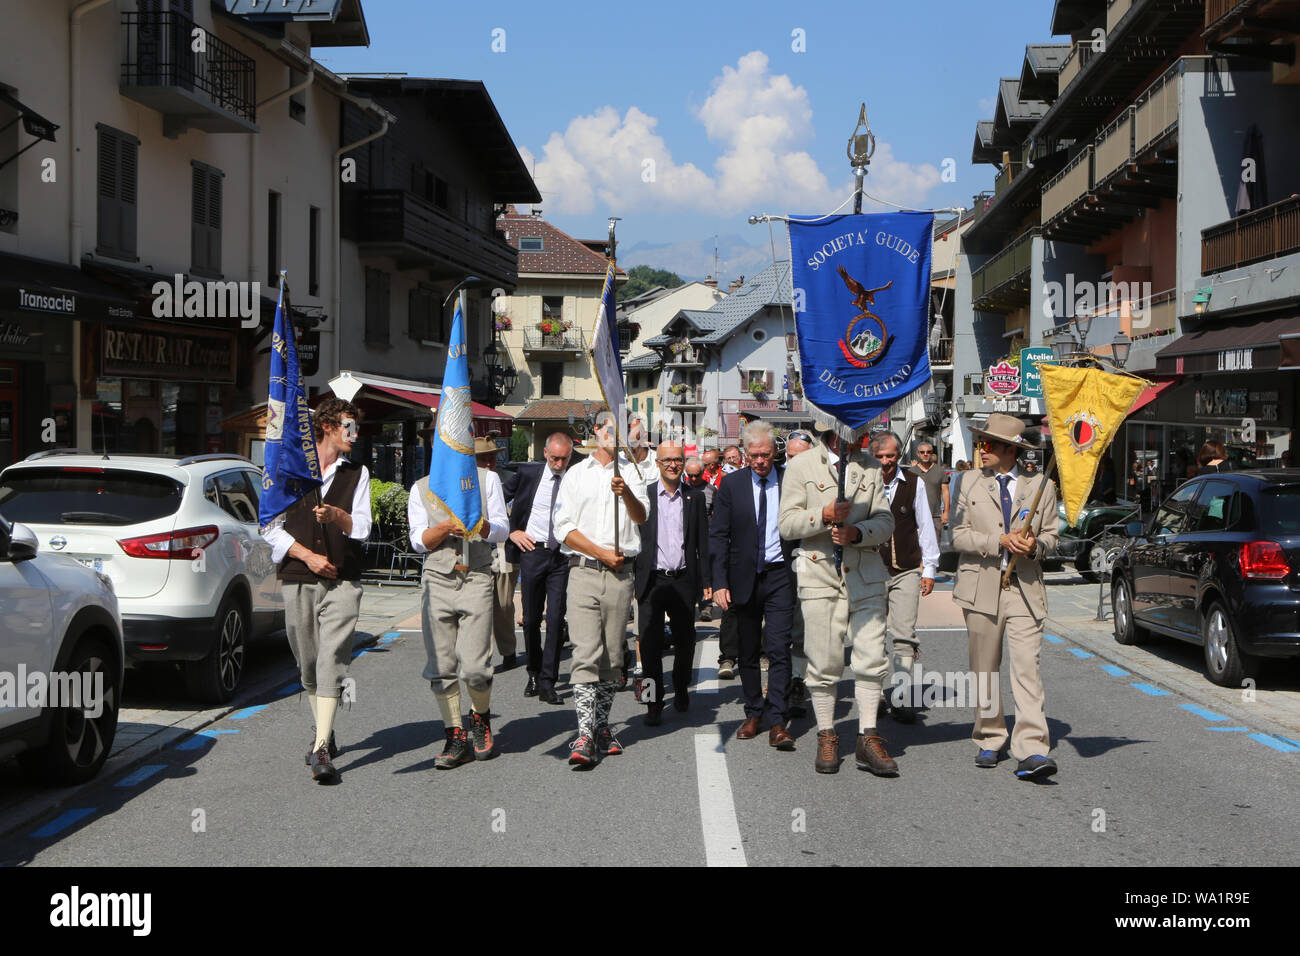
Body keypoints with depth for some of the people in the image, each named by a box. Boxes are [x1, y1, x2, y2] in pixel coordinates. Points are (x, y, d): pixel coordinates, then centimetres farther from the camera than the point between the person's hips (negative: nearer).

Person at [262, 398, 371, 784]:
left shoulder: (358, 473, 11)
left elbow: (362, 528, 2)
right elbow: (270, 527, 6)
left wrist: (336, 515, -19)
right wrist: (308, 556, -6)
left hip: (341, 582, -1)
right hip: (297, 580, 1)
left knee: (332, 660, -13)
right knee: (308, 664, 7)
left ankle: (321, 751, -18)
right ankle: (325, 735, 24)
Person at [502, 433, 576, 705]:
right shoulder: (528, 473, 1)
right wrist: (511, 531, 2)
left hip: (563, 556, -1)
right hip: (532, 551, 1)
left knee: (556, 619, -7)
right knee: (531, 618, 9)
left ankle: (547, 683, -2)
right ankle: (534, 672, 29)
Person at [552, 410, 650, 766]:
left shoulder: (630, 473, 13)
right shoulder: (576, 474, 12)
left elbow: (641, 517, -2)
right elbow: (564, 528, 4)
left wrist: (627, 493, -23)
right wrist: (601, 553, -5)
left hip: (621, 575, 2)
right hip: (584, 572, -2)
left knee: (612, 657, 5)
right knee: (586, 654, -13)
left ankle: (602, 726, 16)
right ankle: (585, 733, -17)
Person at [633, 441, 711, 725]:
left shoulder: (695, 496, 7)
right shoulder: (643, 495, 4)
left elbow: (703, 542, 7)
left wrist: (706, 580, 3)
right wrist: (631, 579, -5)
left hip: (684, 581, 1)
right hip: (652, 581, -1)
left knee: (685, 642, 10)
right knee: (650, 643, -3)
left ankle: (681, 689, 32)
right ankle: (653, 702, 4)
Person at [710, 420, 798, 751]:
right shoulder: (731, 484, 2)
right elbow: (718, 535, 1)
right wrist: (720, 582, -6)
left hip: (780, 576, -1)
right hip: (744, 577, 2)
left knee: (779, 649, -9)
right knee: (747, 652, 10)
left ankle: (776, 722, -7)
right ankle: (753, 714, 23)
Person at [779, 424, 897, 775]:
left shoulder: (870, 467, 12)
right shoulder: (801, 466, 3)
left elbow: (885, 521, 6)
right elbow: (787, 525, -1)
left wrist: (857, 532, -13)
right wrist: (823, 516, -17)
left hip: (866, 574, 3)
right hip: (820, 572, -2)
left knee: (872, 657, -4)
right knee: (824, 662, -1)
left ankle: (868, 740, 5)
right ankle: (826, 738, 14)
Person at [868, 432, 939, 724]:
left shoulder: (914, 484, 3)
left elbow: (925, 527, 10)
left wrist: (929, 568, 9)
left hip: (907, 571, 0)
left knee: (904, 635, -8)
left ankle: (901, 700, -8)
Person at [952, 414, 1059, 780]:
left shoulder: (1041, 486, 8)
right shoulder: (970, 484, 8)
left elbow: (1051, 536, 13)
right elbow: (959, 536, 2)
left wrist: (1035, 545, -10)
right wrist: (1001, 541, -13)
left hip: (1024, 589, -1)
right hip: (981, 587, 1)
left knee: (1027, 667, -12)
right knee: (984, 669, 7)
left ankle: (1032, 751, -16)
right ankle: (989, 741, 21)